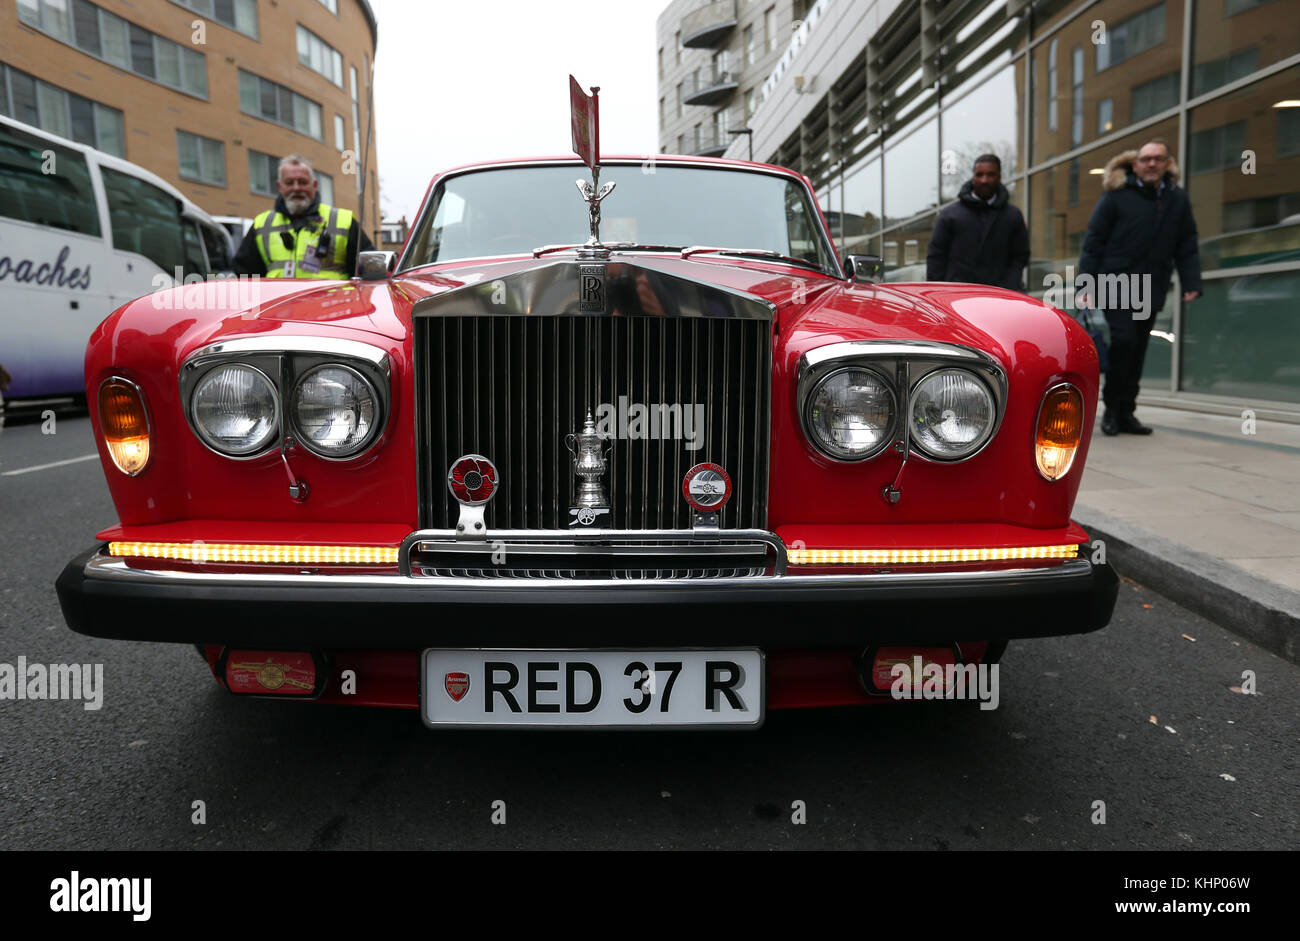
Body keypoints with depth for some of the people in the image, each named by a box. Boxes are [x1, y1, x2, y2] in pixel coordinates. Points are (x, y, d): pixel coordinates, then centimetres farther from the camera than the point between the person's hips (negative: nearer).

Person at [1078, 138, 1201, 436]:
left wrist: (1191, 283, 2)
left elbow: (1187, 248, 14)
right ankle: (1113, 408, -2)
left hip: (1150, 290, 5)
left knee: (1137, 352, 7)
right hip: (1115, 284, -4)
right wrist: (1086, 285, -10)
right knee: (1123, 340, -16)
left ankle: (1126, 412, 16)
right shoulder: (1116, 195, -1)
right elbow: (1093, 242, -3)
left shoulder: (1178, 199, 12)